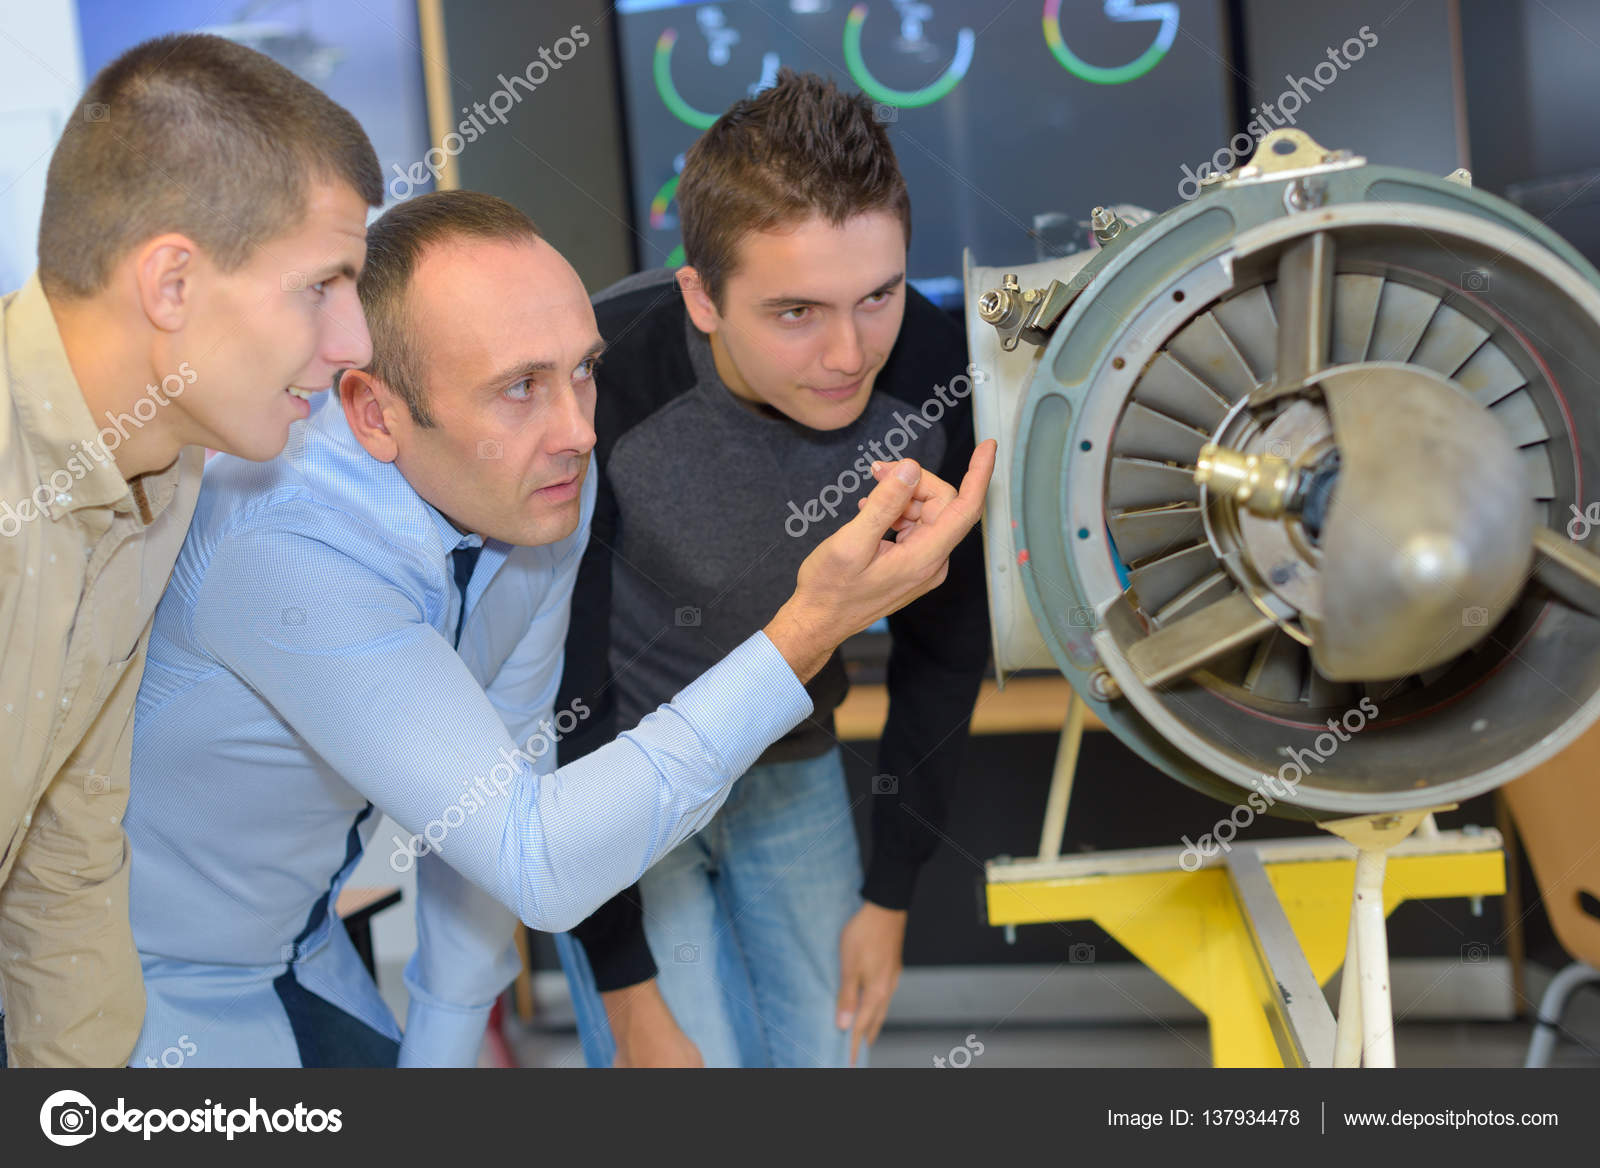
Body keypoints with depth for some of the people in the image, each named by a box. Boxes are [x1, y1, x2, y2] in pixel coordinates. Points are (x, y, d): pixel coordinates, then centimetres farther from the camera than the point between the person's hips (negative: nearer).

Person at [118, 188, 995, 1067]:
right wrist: (809, 632, -42)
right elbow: (537, 865, -38)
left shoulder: (549, 490, -12)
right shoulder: (281, 551, -35)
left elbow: (499, 788, 0)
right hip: (158, 989, -6)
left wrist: (443, 1041, 3)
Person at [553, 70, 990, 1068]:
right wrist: (628, 991, -17)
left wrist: (890, 895, 3)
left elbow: (943, 644, -4)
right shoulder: (594, 395, -32)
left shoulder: (938, 377, -21)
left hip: (793, 763, 4)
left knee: (826, 1051, 12)